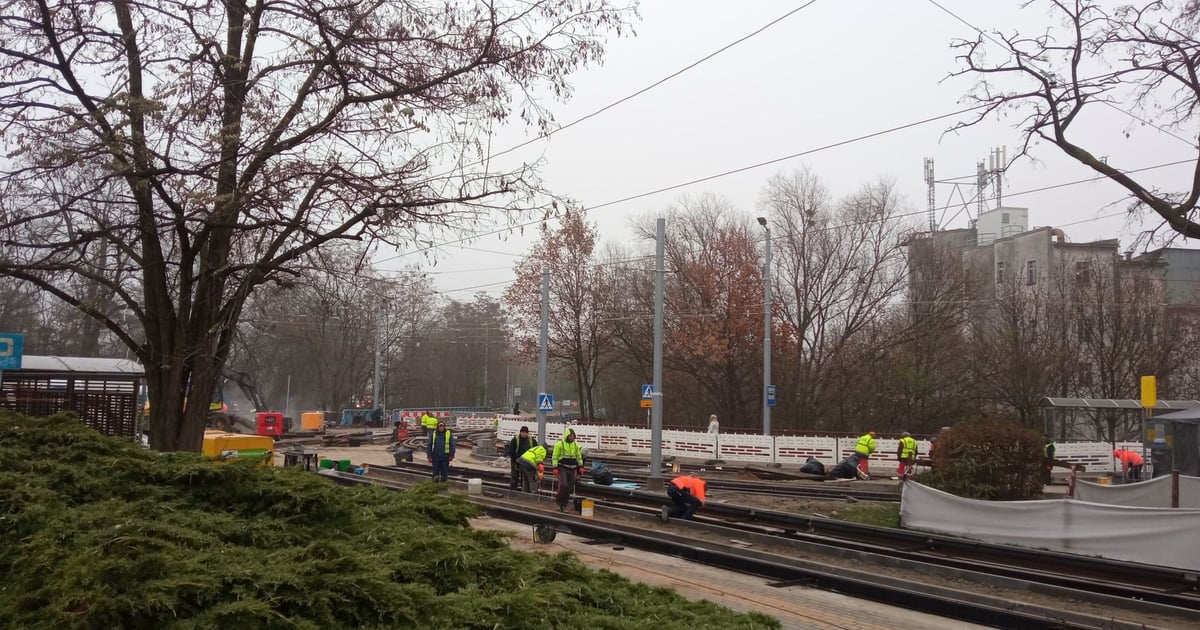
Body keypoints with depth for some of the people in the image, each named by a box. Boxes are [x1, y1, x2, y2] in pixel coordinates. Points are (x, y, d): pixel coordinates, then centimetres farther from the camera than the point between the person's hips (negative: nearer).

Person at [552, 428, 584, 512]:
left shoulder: (576, 445, 10)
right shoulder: (560, 444, -5)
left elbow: (579, 456, 19)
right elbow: (555, 457, -5)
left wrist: (580, 466, 10)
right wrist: (555, 468, -12)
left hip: (572, 469, 5)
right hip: (562, 468, -5)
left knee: (569, 488, 5)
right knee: (563, 485, -19)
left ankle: (563, 505, 15)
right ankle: (559, 501, -1)